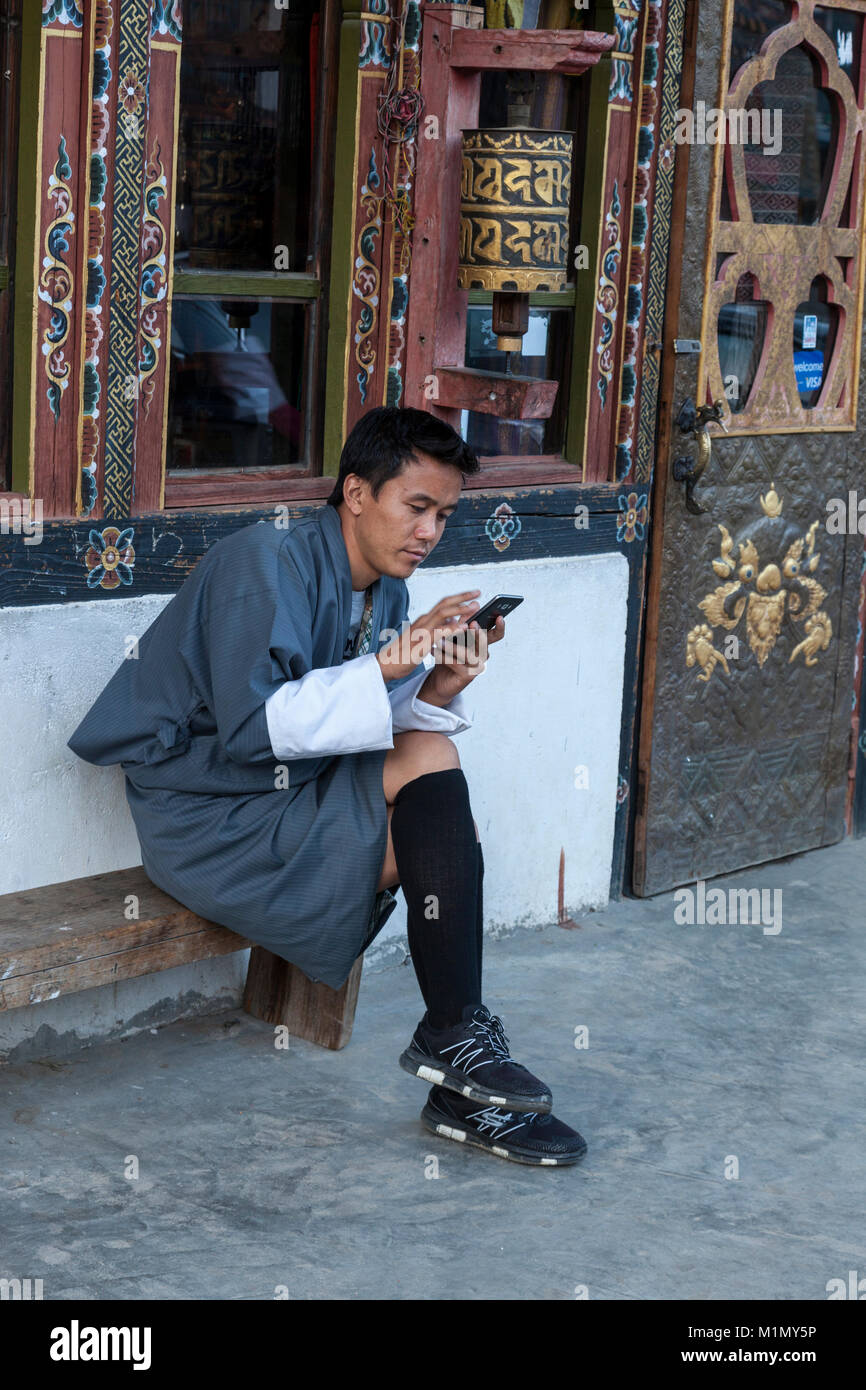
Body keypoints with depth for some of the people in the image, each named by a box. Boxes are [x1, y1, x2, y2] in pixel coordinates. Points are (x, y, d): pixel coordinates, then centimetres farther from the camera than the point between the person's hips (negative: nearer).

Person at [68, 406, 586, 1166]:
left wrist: (437, 691, -12)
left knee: (453, 842, -11)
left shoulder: (387, 591, 9)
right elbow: (252, 727, -26)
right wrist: (388, 665, -28)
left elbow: (366, 731, 7)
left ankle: (466, 1094, -6)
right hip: (209, 815, -8)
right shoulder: (268, 562, -17)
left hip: (295, 798, 9)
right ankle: (454, 1033, -17)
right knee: (430, 764, -22)